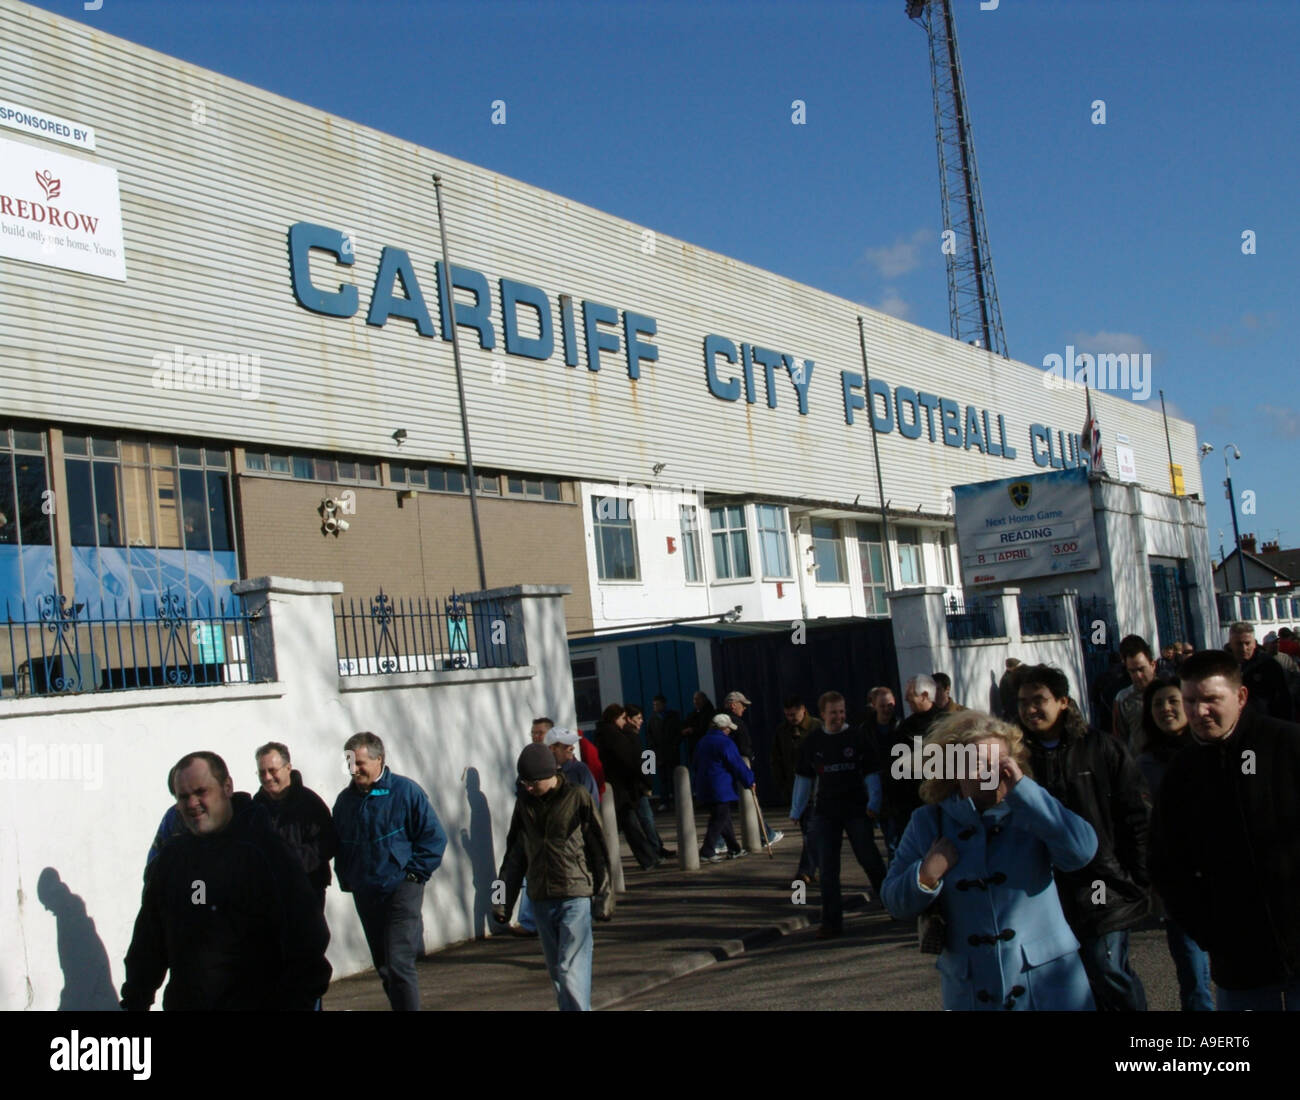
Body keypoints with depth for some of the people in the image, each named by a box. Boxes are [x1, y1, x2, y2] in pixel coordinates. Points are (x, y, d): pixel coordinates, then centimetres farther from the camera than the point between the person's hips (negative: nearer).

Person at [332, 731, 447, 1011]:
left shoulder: (406, 791, -8)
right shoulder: (346, 799, 8)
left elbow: (434, 837, -5)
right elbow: (337, 846, 20)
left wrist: (413, 873, -9)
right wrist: (347, 880, 9)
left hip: (401, 890, -6)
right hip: (364, 894, 6)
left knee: (399, 964, -14)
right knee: (384, 967, 13)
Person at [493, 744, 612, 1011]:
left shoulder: (577, 798, -5)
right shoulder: (524, 803, 8)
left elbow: (599, 849, -1)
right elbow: (514, 854, 16)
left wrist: (604, 897, -1)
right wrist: (502, 898, 12)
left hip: (575, 898, -5)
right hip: (541, 899, 5)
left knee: (572, 969, -11)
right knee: (556, 972, 11)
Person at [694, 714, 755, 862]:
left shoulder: (702, 742, 13)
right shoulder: (725, 743, -14)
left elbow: (697, 765, 20)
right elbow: (738, 765, -12)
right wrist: (749, 781, 1)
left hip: (704, 787, 9)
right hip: (721, 789, -9)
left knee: (724, 818, 17)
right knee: (719, 821, -4)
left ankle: (734, 849, 23)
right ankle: (706, 853, -8)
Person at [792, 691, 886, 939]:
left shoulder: (858, 737, -3)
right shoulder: (812, 742, 4)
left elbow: (871, 772, 0)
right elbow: (803, 778, 11)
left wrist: (873, 803, -11)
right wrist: (796, 811, 10)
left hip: (856, 810, -2)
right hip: (825, 812, 3)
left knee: (870, 860, 3)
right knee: (827, 868, 2)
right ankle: (832, 921, 8)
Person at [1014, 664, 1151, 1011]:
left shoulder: (1103, 749, -2)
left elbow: (1137, 819, 0)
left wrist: (1138, 882, -3)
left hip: (1105, 890, -3)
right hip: (1050, 894, 3)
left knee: (1110, 977, -6)